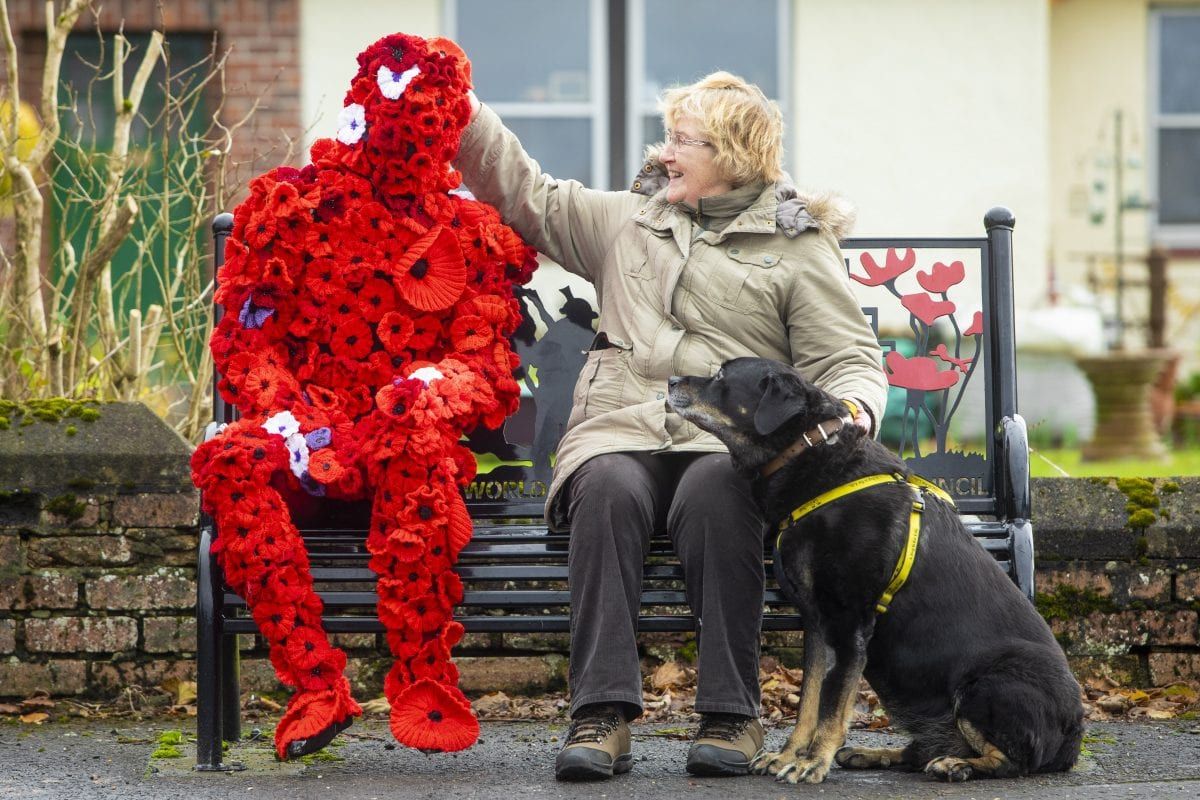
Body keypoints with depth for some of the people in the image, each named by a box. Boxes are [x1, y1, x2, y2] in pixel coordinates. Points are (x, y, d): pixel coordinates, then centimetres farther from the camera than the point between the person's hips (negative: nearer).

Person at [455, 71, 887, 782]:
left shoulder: (797, 246, 13)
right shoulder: (627, 220, 25)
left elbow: (849, 361, 6)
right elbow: (526, 194, 29)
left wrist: (849, 410, -16)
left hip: (729, 438, -2)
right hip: (622, 431, 3)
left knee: (714, 494, -38)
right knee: (609, 490, -33)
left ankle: (731, 715, -34)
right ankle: (604, 714, -38)